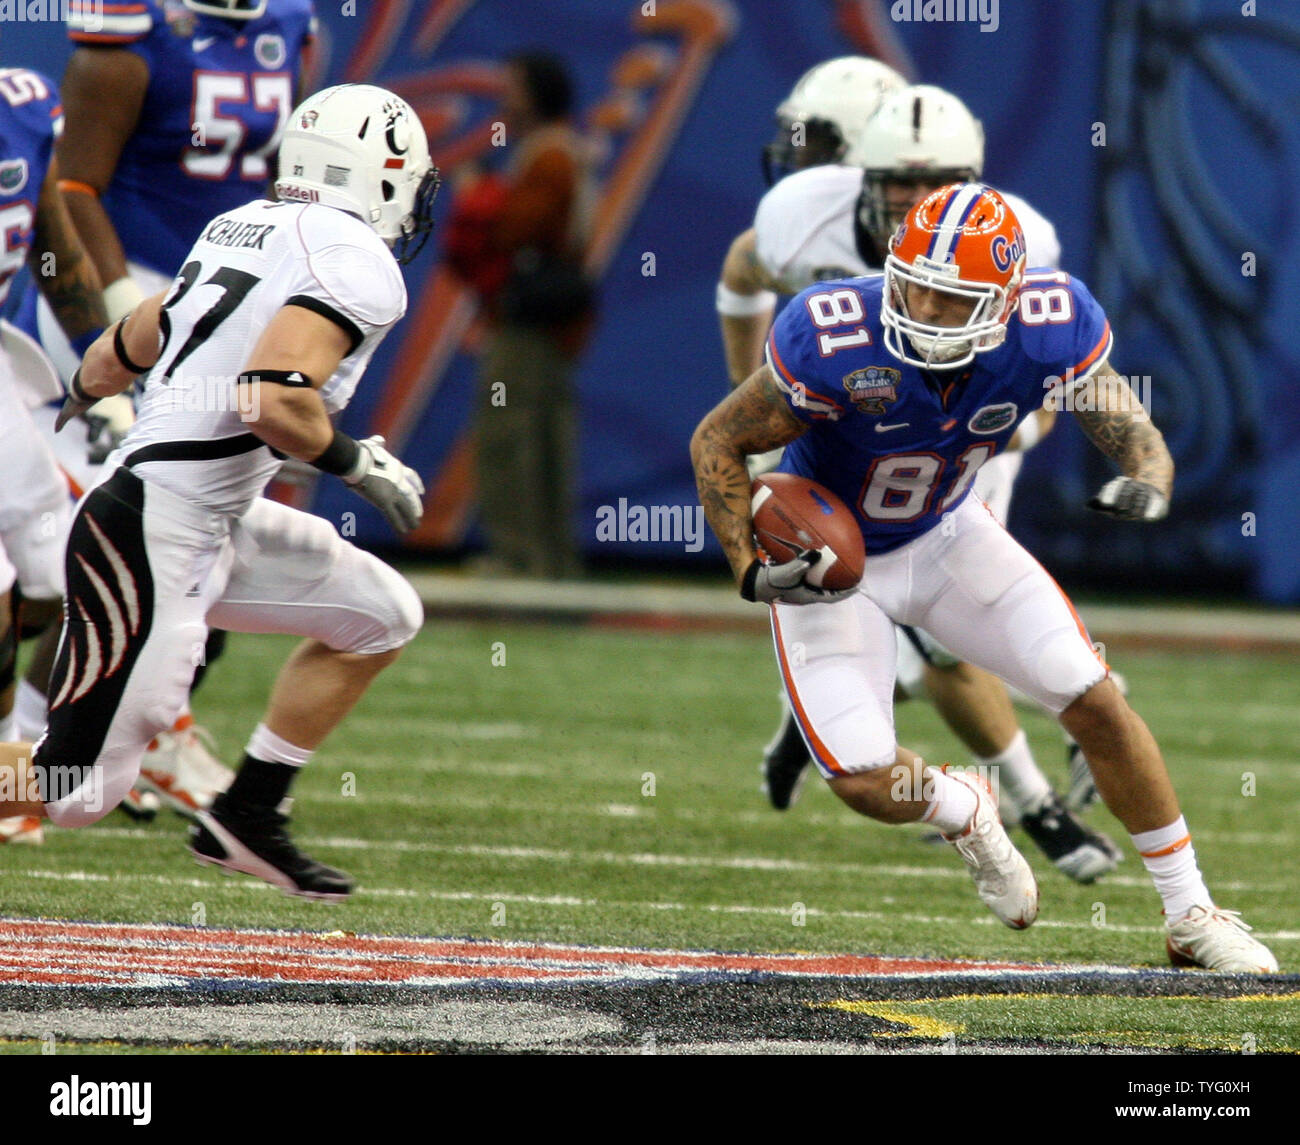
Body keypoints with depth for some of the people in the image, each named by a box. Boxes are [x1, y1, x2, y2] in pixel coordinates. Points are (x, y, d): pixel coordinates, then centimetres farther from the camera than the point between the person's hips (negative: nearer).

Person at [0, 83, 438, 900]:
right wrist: (364, 465, -10)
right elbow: (273, 398, -26)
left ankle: (247, 818, 18)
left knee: (381, 618, 16)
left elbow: (120, 352, 24)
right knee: (75, 792, -6)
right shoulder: (357, 266, -12)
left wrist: (83, 392, 46)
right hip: (154, 540, -10)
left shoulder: (240, 230, 14)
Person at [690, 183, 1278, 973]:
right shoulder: (835, 344, -34)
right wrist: (753, 572, -28)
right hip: (830, 561, -3)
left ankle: (1191, 916, 11)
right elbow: (718, 443, -19)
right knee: (865, 782, -14)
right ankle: (962, 811, 25)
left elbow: (1131, 430, -12)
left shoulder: (1048, 332, -25)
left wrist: (1146, 485, -37)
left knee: (1096, 701, -6)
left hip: (948, 535, 3)